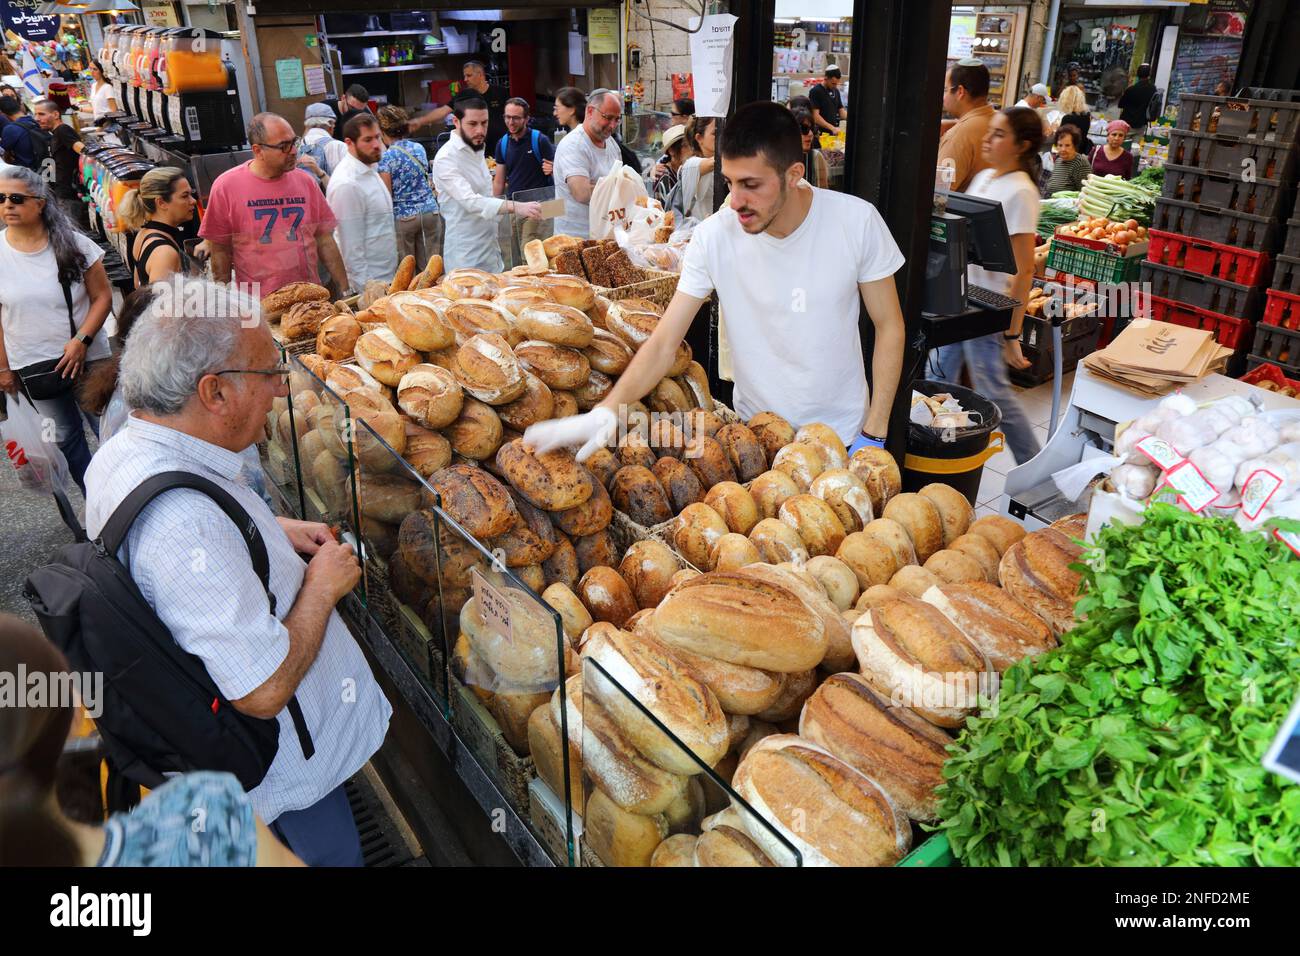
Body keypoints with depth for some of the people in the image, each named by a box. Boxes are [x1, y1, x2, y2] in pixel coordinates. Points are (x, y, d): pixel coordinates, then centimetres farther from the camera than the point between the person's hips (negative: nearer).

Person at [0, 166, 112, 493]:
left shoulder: (73, 243, -8)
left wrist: (81, 341, -17)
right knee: (65, 439, 12)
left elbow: (102, 296, -6)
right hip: (33, 367, 2)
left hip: (87, 358, -2)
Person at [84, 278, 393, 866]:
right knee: (328, 851, 17)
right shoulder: (187, 525, -39)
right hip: (287, 768, -9)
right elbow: (264, 691, -36)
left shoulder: (122, 449, -7)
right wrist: (322, 586, -20)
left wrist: (275, 531, 1)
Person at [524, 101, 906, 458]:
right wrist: (607, 411, -30)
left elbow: (889, 327, -7)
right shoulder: (714, 237, -17)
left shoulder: (857, 221, -17)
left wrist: (873, 435, -10)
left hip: (842, 433, 0)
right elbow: (664, 342, -16)